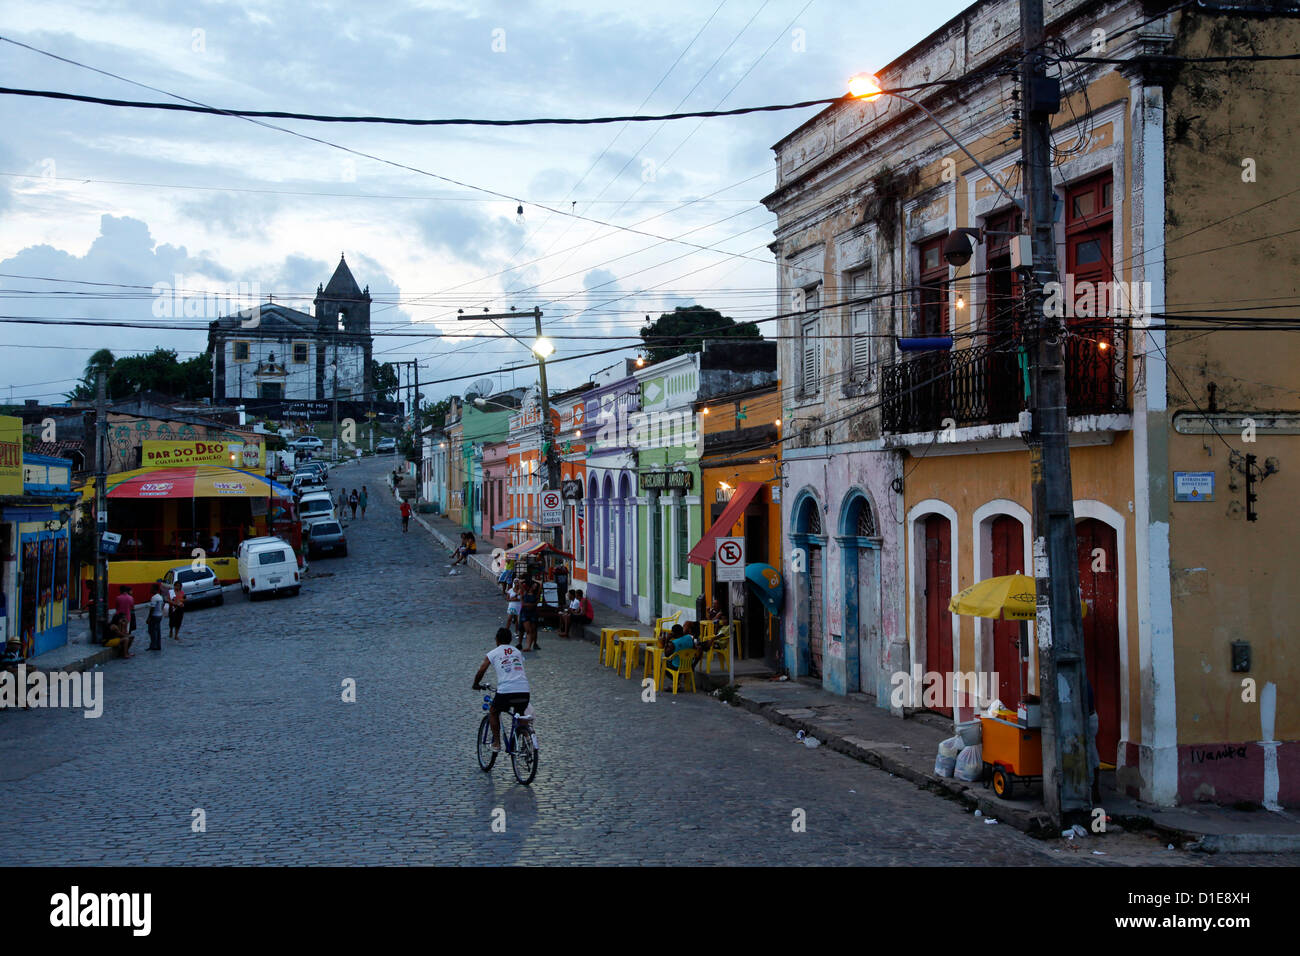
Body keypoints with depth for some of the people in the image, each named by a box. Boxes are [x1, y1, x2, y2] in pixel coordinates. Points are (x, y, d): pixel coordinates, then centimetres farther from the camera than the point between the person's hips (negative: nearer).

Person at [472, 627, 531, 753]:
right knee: (519, 714, 31)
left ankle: (496, 743, 15)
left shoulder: (493, 653, 12)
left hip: (505, 691, -4)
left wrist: (476, 685, 26)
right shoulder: (517, 652, 24)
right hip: (524, 691, 4)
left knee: (493, 712, 23)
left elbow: (481, 671, 9)